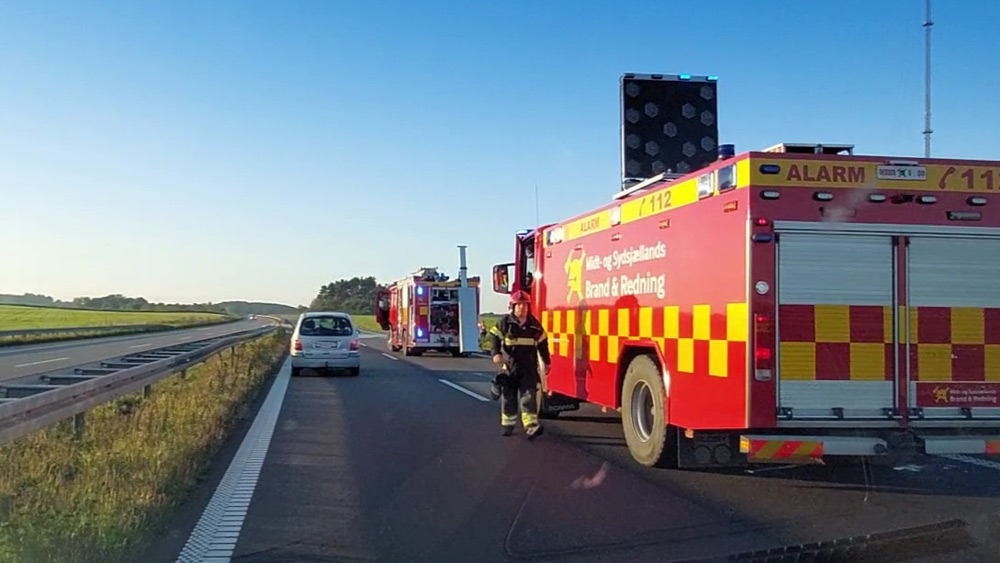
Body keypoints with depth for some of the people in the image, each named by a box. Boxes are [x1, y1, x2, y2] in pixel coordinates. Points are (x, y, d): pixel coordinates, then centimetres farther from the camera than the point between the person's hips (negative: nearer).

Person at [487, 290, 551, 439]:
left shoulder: (534, 324, 5)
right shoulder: (505, 322, -2)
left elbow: (542, 343, 15)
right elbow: (494, 337, -4)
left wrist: (547, 362, 18)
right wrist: (496, 353, -21)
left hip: (529, 367, 1)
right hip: (509, 366, -1)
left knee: (529, 396, -10)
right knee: (508, 397, 8)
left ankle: (531, 426, -16)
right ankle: (508, 425, 24)